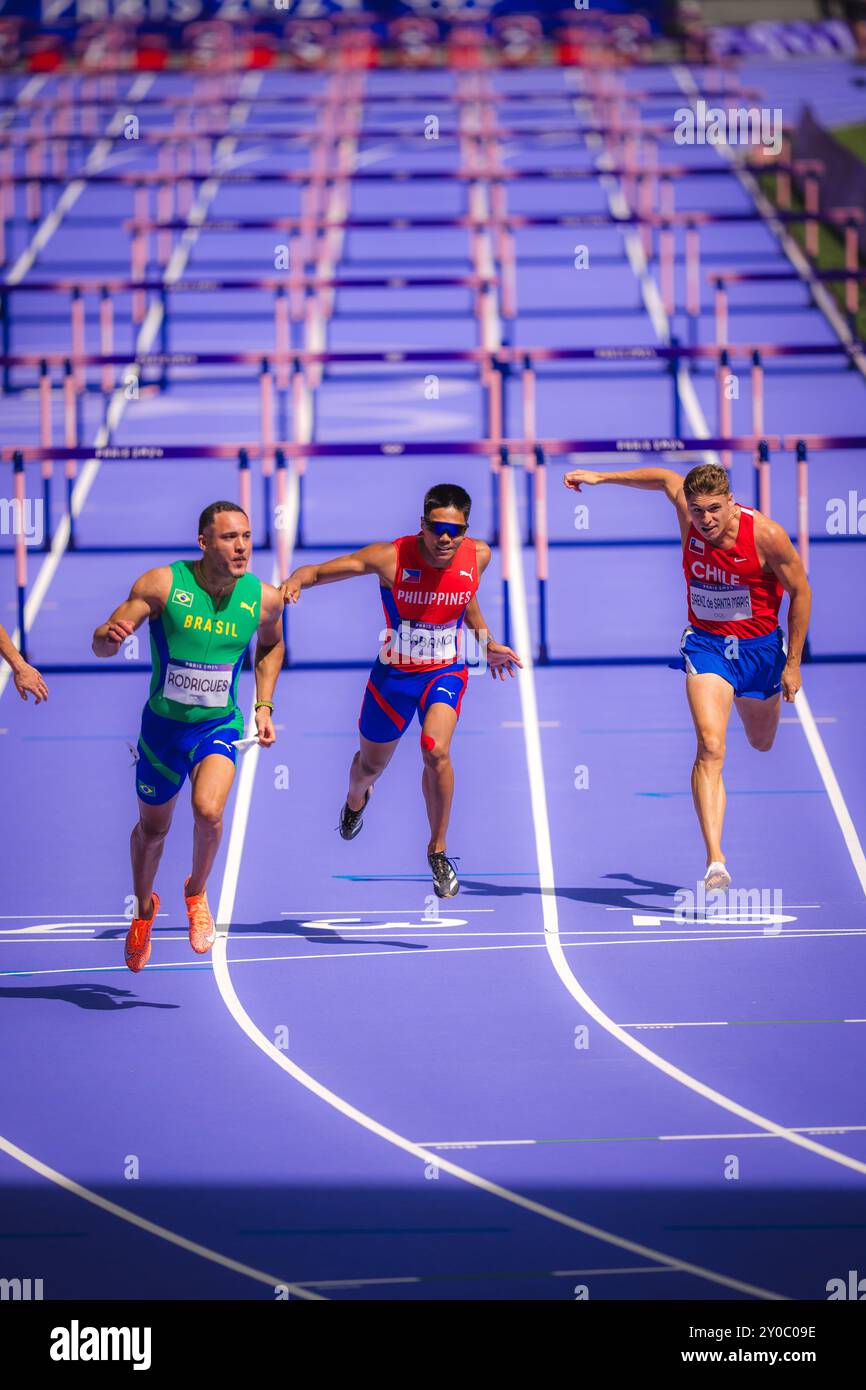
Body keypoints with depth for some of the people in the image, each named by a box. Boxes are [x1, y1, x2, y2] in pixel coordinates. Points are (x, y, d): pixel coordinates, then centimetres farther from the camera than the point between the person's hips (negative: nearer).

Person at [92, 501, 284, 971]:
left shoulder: (264, 598, -11)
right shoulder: (162, 584, -18)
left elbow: (271, 645, 13)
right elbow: (100, 645, -14)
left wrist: (263, 707, 5)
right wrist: (109, 637, -39)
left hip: (219, 726, 0)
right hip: (163, 725, 0)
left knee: (208, 811, -26)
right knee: (152, 829, 15)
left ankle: (197, 892, 5)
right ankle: (144, 908, 46)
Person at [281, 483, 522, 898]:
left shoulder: (478, 555, -12)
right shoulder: (390, 557, -24)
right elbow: (319, 571, -22)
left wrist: (487, 644, 20)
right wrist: (297, 579, -44)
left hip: (446, 672, 0)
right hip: (393, 674, 0)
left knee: (436, 751, -26)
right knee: (371, 764, 19)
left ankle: (438, 850, -6)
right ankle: (356, 800, 60)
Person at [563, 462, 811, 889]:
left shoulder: (766, 535, -22)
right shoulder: (689, 516, -15)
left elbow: (800, 592, -9)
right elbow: (667, 478, 8)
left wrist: (793, 663, -7)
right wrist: (601, 477, 10)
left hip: (759, 646, 0)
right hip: (706, 642, 0)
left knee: (761, 742, 24)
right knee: (710, 748, -20)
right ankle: (715, 861, -26)